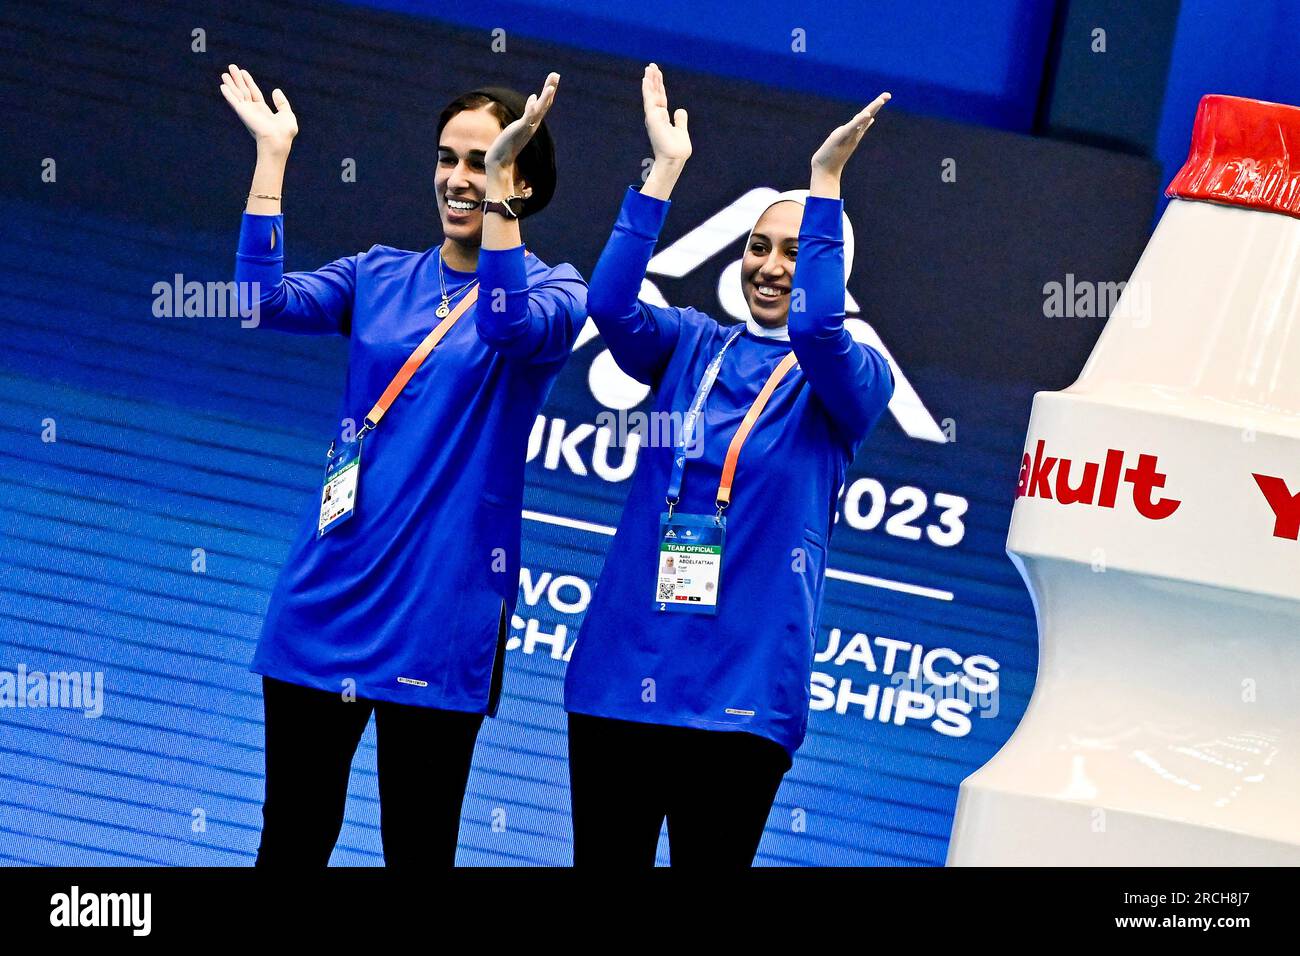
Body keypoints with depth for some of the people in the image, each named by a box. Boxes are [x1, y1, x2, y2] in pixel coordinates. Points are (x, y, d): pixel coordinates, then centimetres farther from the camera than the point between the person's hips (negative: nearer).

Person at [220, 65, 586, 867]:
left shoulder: (550, 290, -1)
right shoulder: (380, 277, 9)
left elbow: (511, 325, -24)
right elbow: (267, 299, -7)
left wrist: (499, 177, -29)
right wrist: (273, 154, -11)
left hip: (439, 607, -3)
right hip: (330, 591, 3)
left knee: (418, 845, 5)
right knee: (291, 839, 7)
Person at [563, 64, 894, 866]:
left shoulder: (854, 379, 3)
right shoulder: (693, 347, 11)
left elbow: (817, 326, -20)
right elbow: (610, 304, -9)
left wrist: (825, 187, -24)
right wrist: (667, 169, -14)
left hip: (741, 684, -3)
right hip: (625, 664, 3)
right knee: (605, 859, 5)